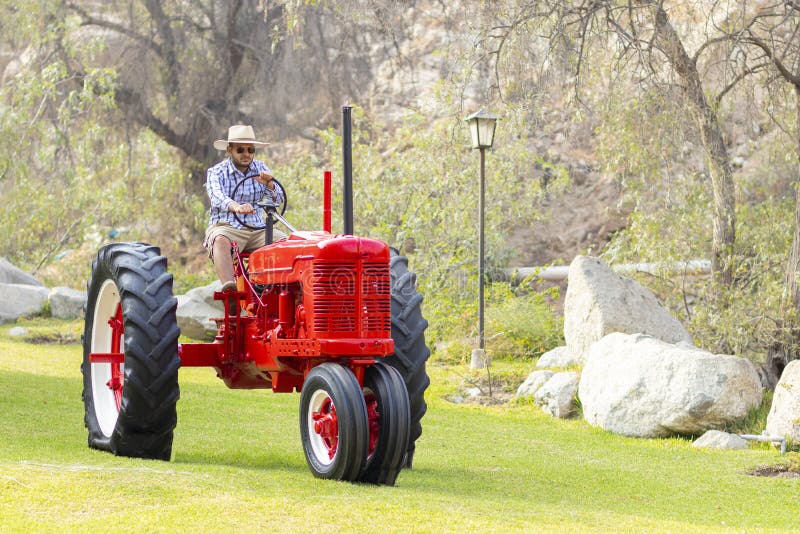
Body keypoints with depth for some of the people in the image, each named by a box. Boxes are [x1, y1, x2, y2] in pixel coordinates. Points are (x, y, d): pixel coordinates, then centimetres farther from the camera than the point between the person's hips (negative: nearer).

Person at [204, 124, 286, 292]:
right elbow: (216, 196, -23)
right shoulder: (216, 172, 0)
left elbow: (279, 198, 2)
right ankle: (229, 287, -57)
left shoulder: (260, 168, 13)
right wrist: (235, 206, -45)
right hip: (226, 227, -4)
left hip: (257, 228, 4)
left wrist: (269, 185, -22)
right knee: (221, 241, -38)